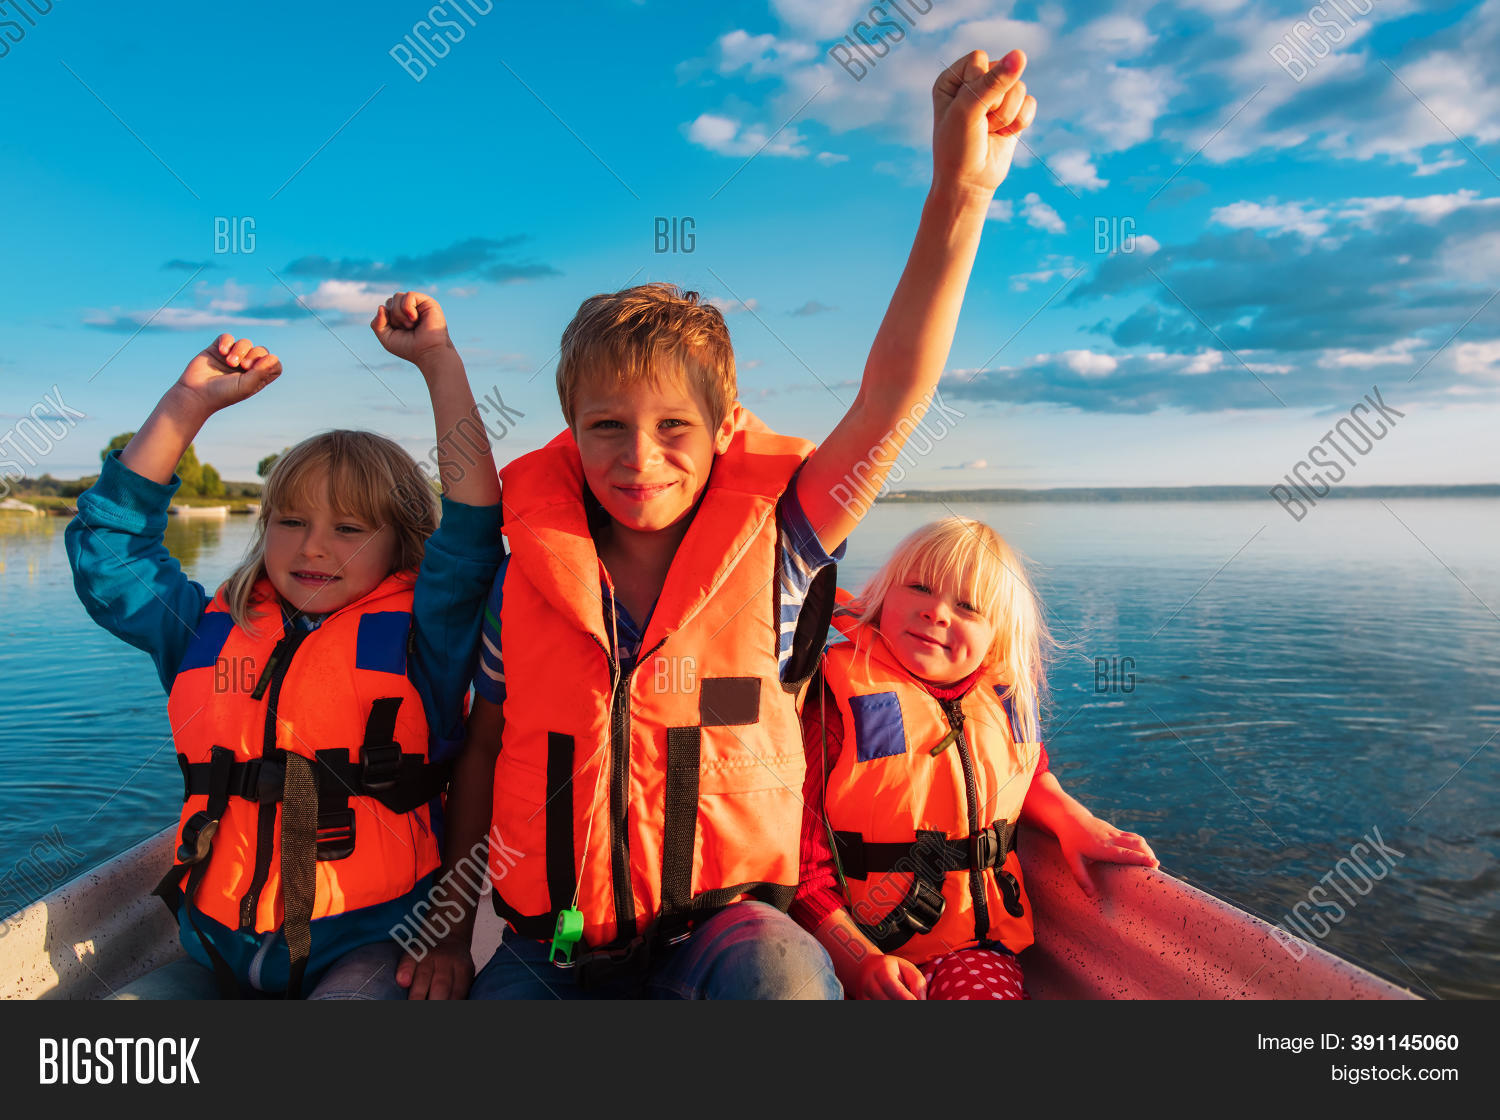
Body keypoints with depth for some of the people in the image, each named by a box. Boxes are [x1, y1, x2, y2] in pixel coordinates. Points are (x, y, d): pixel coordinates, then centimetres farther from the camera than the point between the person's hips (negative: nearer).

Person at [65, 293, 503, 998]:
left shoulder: (414, 634, -2)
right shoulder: (212, 630, 11)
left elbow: (471, 523, -13)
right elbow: (108, 542, 15)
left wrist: (439, 361, -11)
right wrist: (189, 403, 9)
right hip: (219, 954, 4)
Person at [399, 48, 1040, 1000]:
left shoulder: (767, 552, -9)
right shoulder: (526, 576, -3)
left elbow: (890, 405, -19)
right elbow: (482, 751, 8)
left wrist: (961, 194, -29)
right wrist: (454, 933, 11)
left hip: (721, 919, -2)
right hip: (552, 942, 2)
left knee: (787, 977, -32)